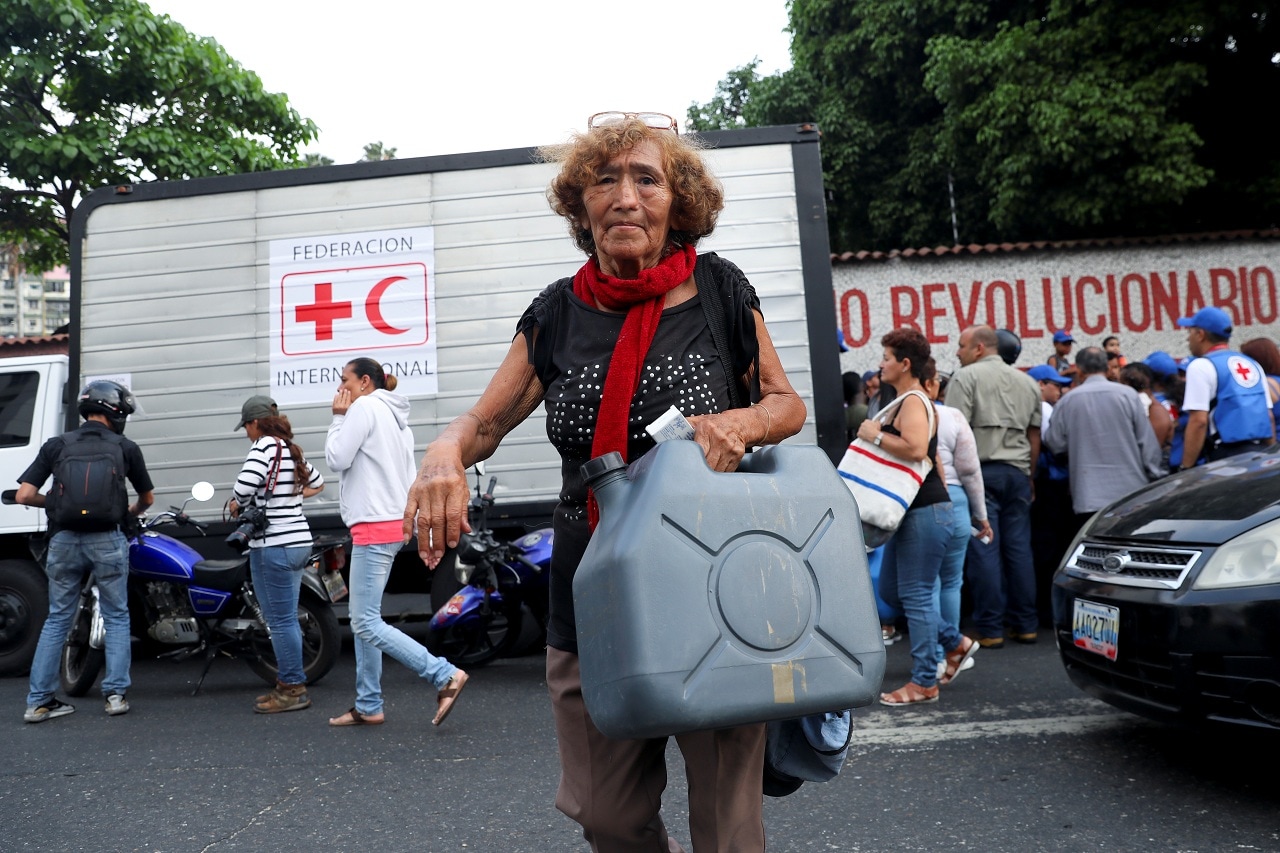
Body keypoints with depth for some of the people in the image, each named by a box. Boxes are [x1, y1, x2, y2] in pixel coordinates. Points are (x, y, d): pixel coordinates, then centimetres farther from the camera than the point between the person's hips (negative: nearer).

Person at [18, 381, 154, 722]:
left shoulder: (56, 445, 6)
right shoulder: (126, 448, 3)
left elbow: (24, 495, 0)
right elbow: (148, 498, 16)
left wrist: (54, 503, 19)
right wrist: (132, 512, 38)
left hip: (64, 540, 2)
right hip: (107, 541, -2)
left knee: (57, 619, 14)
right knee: (116, 618, 10)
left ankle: (38, 700, 16)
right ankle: (116, 694, 7)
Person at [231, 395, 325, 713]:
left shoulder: (265, 446, -12)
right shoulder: (291, 449, 14)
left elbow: (244, 487, -25)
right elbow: (317, 483, 28)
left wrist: (235, 506, -5)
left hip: (273, 546, -9)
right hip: (298, 541, 9)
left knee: (281, 621, -1)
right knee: (287, 619, 16)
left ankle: (292, 689, 6)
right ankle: (290, 684, 24)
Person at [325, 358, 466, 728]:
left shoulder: (365, 407, -8)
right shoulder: (396, 416, 19)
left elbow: (336, 459, -11)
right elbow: (410, 478, 18)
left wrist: (338, 418, 0)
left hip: (373, 528, -10)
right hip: (392, 525, 10)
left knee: (367, 624, -9)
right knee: (363, 621, 13)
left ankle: (446, 676, -11)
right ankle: (368, 706, 18)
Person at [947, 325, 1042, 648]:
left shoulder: (966, 377, -3)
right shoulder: (1026, 381, 16)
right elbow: (1034, 435, 17)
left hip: (981, 471, -5)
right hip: (1017, 473, 6)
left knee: (984, 550, -3)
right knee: (1019, 548, 9)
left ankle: (990, 629, 0)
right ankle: (1025, 625, 13)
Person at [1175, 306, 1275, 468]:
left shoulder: (1201, 366, -7)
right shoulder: (1253, 364, 17)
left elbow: (1199, 421, -15)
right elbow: (1269, 417, 16)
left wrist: (1185, 468, -14)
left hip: (1227, 457, -7)